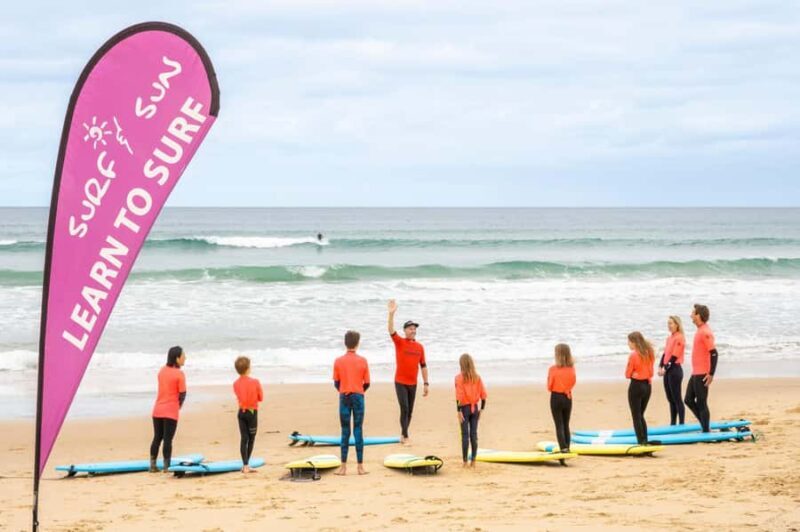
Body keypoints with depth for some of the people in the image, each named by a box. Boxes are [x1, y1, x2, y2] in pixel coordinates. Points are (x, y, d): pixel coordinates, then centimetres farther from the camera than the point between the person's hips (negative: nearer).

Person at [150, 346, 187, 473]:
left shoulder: (162, 371, 8)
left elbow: (163, 388, 12)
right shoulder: (179, 374, -11)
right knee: (168, 439, -1)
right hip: (171, 411, -6)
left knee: (157, 438, 13)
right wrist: (179, 405, 10)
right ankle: (166, 466, 1)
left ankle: (153, 465, 13)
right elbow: (182, 394, -11)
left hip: (158, 410, 6)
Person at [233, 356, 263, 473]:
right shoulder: (255, 382, -13)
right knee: (251, 439, 6)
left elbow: (239, 397, 7)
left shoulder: (236, 383, -2)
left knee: (244, 438, 5)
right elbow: (261, 398, -4)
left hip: (241, 412, 4)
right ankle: (246, 465, 6)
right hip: (252, 412, -4)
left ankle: (245, 465, 2)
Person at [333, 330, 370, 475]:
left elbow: (336, 383, 2)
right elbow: (367, 383, 1)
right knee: (358, 431, 3)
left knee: (345, 432, 4)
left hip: (344, 397, 0)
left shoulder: (338, 361, -1)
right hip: (358, 397, 0)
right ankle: (360, 466, 3)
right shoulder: (363, 361, -2)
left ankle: (343, 467, 3)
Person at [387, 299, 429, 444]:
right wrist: (391, 314, -34)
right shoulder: (399, 342, -4)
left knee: (410, 411, 9)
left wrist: (425, 383, 8)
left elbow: (423, 366, 10)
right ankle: (405, 437, -6)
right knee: (404, 408, -12)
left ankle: (403, 434, 24)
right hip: (400, 382, -4)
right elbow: (391, 330, -21)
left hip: (413, 383, 4)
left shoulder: (420, 347, 5)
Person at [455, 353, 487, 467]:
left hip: (464, 408, -3)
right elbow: (483, 394, 1)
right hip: (474, 408, 3)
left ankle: (465, 461, 1)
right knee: (474, 434, 8)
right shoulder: (477, 377, 2)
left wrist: (459, 411, -12)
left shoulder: (459, 378, -10)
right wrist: (482, 409, 9)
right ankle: (473, 461, 11)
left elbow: (459, 395, -14)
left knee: (465, 435, 0)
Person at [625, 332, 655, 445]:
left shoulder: (633, 355, -16)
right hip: (647, 385, 7)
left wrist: (634, 373, 6)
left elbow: (628, 374, -8)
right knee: (641, 416, 18)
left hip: (636, 386, -7)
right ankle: (645, 441, 15)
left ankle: (641, 442, -2)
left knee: (636, 417, 2)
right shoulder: (649, 354, 4)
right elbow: (651, 372, 9)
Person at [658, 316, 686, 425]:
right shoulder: (670, 338, 15)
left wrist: (665, 368, -16)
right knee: (670, 399, 12)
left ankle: (681, 424, -2)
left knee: (677, 398, -6)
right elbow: (665, 353, 13)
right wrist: (660, 367, 0)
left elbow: (674, 356, -16)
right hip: (668, 370, 9)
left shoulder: (679, 338, -12)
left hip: (675, 370, -9)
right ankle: (672, 423, 18)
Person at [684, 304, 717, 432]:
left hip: (702, 375, -10)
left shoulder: (705, 332, -18)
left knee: (701, 403, -3)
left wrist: (711, 374, -23)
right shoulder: (700, 331, 12)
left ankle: (706, 431, 6)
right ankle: (705, 425, 22)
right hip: (695, 373, 10)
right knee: (689, 400, 15)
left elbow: (714, 353, -22)